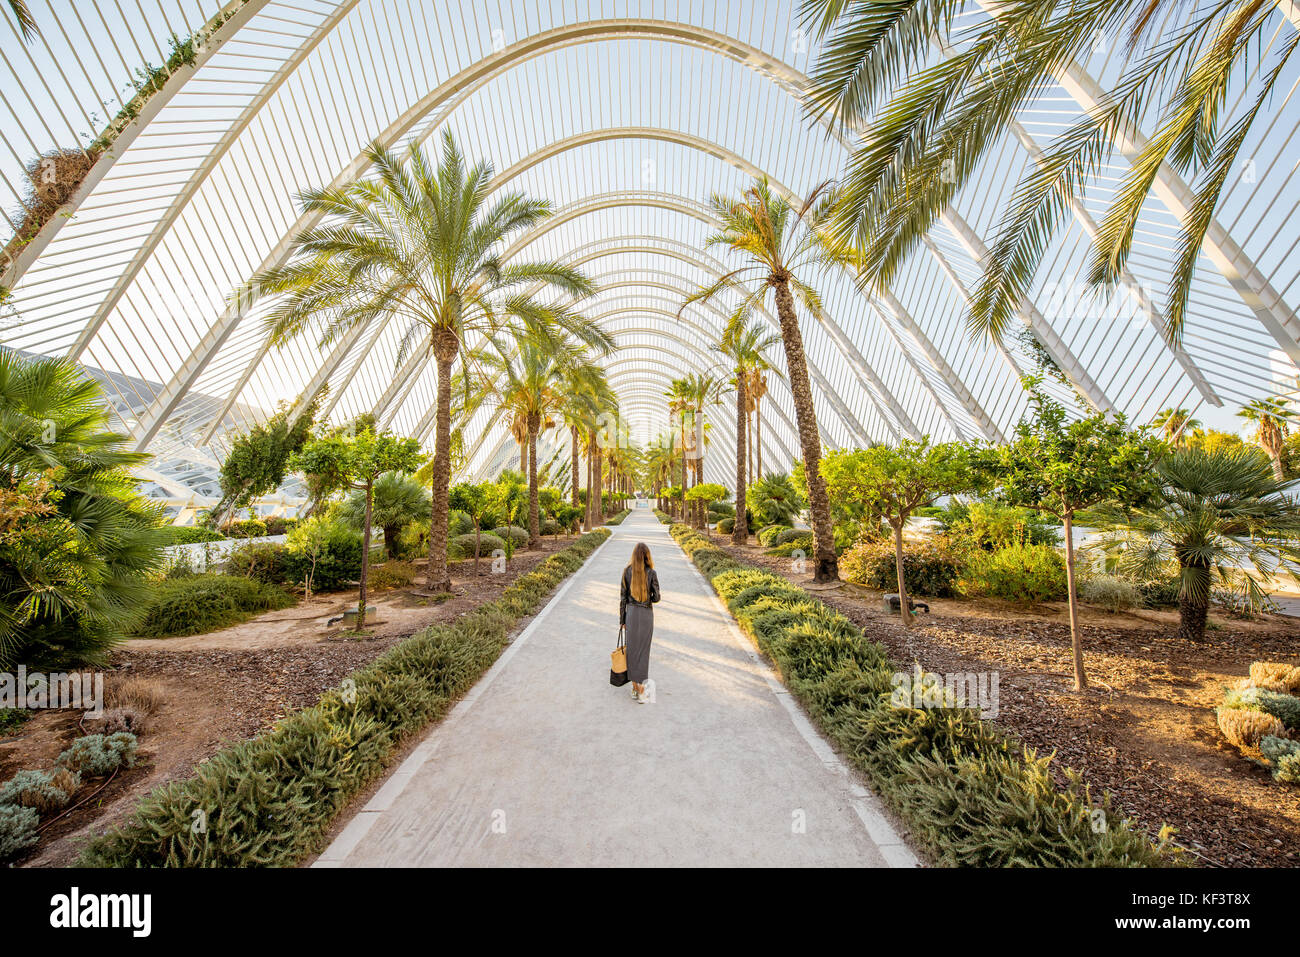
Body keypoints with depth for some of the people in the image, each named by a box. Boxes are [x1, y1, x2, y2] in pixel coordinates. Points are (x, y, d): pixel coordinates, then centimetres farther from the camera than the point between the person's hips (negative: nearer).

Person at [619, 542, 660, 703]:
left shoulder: (627, 572, -5)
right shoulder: (651, 573, -11)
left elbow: (623, 597, -1)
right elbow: (656, 598, -6)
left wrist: (622, 619, 7)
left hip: (631, 613, 2)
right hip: (646, 613, -2)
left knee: (632, 649, 12)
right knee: (643, 650, 8)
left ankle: (635, 687, 22)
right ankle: (642, 690, 12)